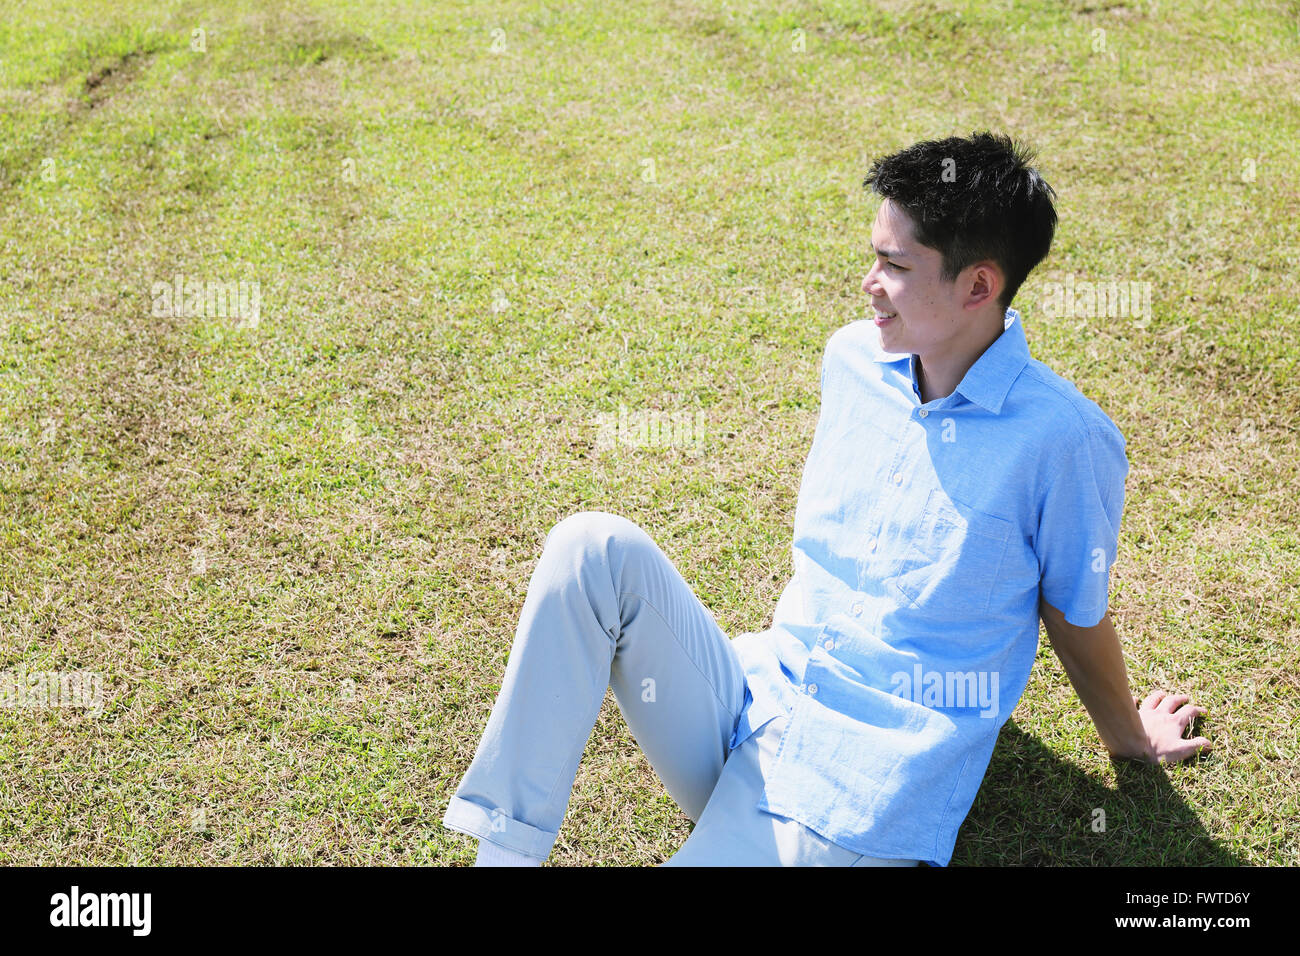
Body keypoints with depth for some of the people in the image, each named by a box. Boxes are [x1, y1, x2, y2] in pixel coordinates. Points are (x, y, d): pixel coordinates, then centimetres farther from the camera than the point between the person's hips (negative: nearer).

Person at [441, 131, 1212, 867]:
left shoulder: (1064, 438, -13)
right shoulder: (852, 357, 6)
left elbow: (1077, 616, 3)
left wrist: (1128, 735, 17)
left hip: (870, 777, -6)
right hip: (757, 697, 6)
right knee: (598, 547, -20)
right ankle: (506, 848, -18)